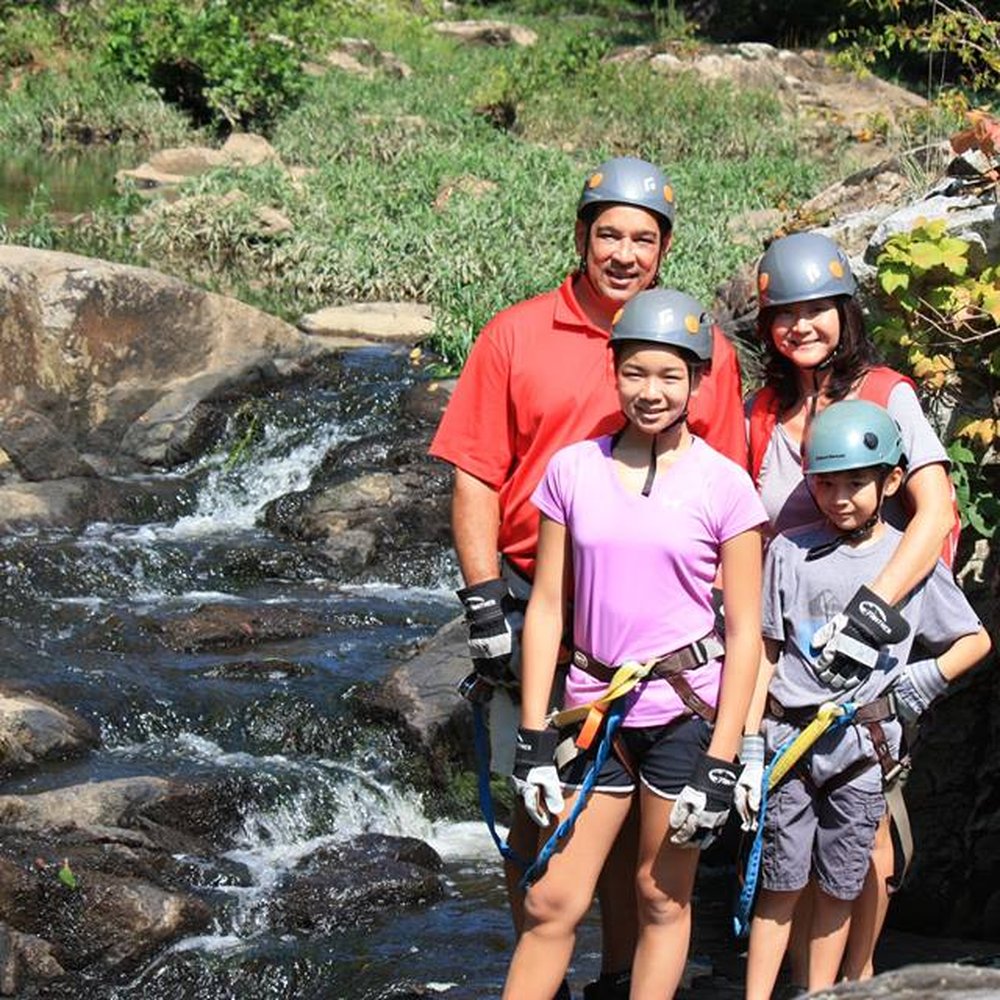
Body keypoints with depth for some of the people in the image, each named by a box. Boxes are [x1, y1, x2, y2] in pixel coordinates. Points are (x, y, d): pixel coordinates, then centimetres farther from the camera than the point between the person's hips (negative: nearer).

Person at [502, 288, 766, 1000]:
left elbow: (744, 632, -4)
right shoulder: (574, 470, 3)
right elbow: (547, 607, 4)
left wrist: (720, 764, -8)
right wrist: (534, 741, 0)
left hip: (687, 707, -2)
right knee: (552, 901, 0)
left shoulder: (724, 486, -4)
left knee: (663, 898, 6)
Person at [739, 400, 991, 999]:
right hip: (787, 737, 0)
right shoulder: (789, 552, 4)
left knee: (839, 887, 5)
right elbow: (765, 655, 5)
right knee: (781, 882, 0)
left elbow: (975, 641, 13)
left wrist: (924, 680, -4)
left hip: (862, 744, 0)